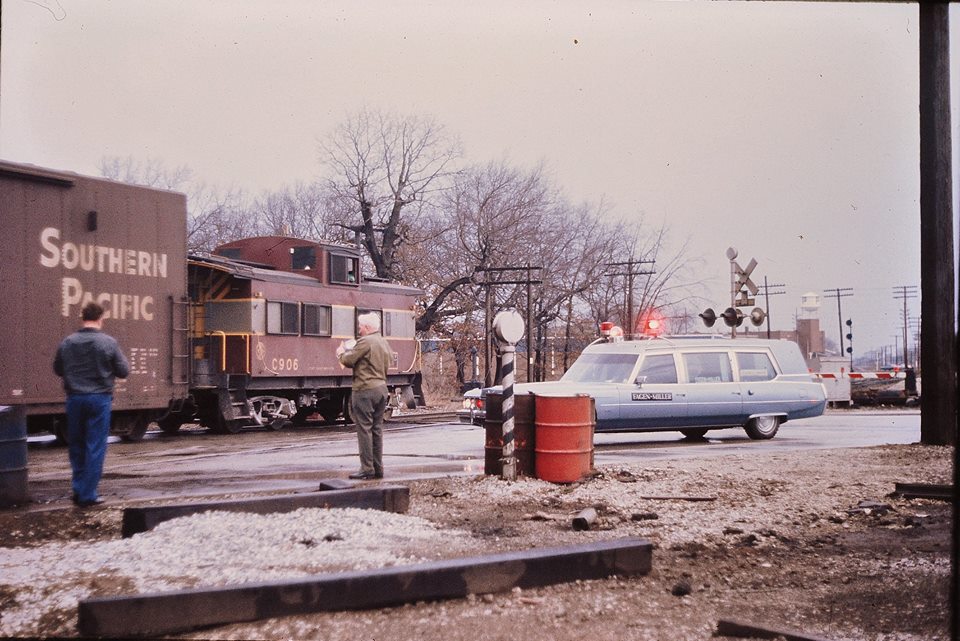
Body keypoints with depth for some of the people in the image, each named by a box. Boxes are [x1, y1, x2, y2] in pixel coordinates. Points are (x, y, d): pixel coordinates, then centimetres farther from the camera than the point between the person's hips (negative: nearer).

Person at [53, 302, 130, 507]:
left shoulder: (67, 342, -1)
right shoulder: (108, 342, -10)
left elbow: (58, 369, 11)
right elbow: (123, 371, -4)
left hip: (75, 399, 3)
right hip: (99, 399, -3)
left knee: (76, 445, 17)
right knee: (95, 447, 3)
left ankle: (79, 489, 19)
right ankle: (88, 495, 3)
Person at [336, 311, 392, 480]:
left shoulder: (365, 342, -13)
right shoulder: (385, 343, 13)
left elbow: (348, 360, -12)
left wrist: (341, 352, 11)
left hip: (365, 390, -8)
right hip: (381, 388, 8)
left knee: (364, 429, -4)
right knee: (377, 429, 11)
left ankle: (367, 469, -4)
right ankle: (378, 469, 13)